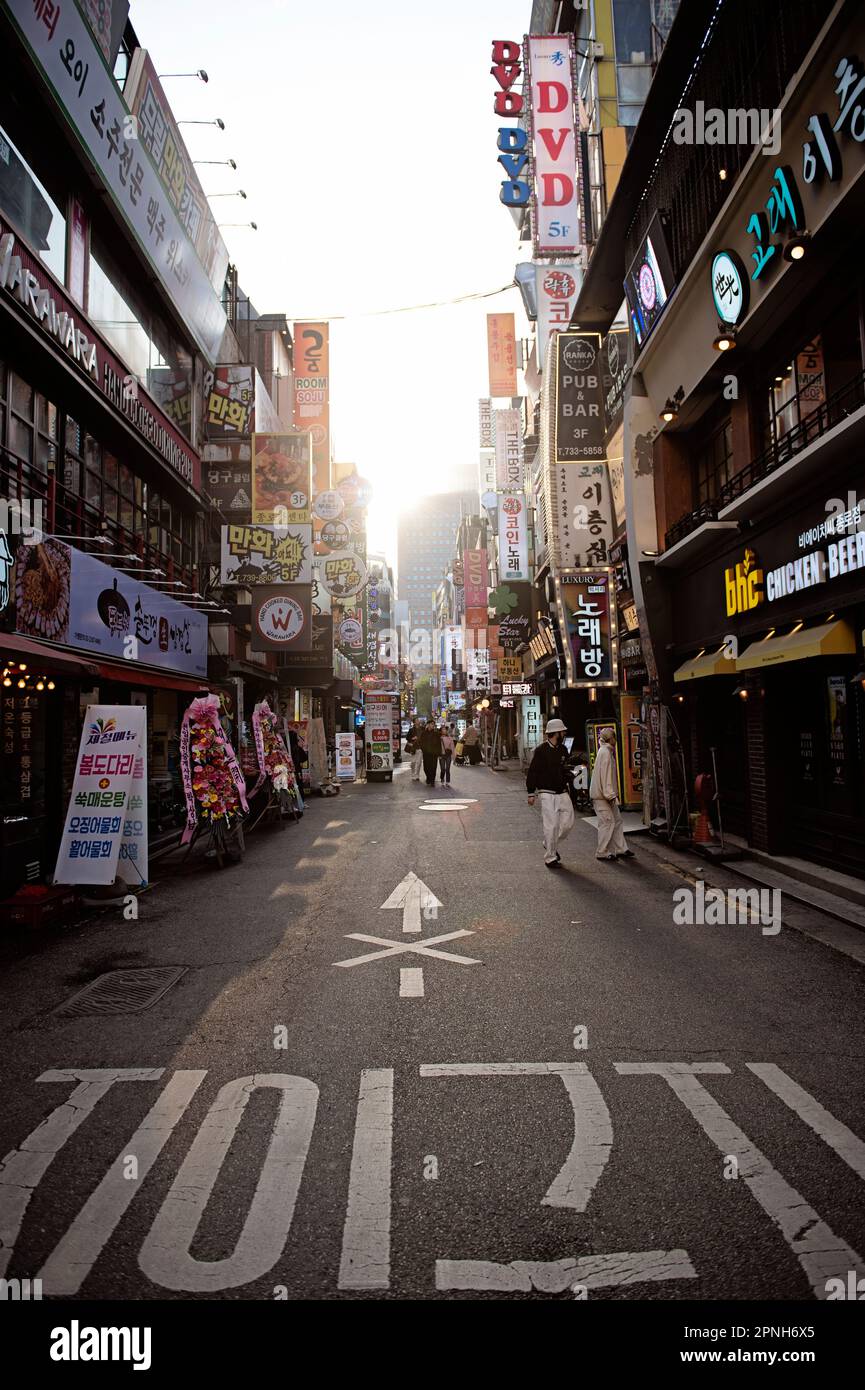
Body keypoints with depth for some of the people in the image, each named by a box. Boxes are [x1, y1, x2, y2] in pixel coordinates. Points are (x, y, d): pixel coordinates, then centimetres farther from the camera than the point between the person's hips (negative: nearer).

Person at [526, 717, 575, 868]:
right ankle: (550, 858, 4)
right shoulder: (541, 750, -8)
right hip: (548, 794, -7)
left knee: (568, 821, 2)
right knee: (551, 826, -7)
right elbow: (532, 772, -7)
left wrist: (568, 775, 10)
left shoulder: (562, 750, 12)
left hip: (562, 793, 7)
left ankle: (551, 845, 26)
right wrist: (531, 793, -8)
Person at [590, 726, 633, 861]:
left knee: (617, 820, 12)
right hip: (601, 795, -11)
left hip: (606, 794, 11)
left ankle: (620, 849, 17)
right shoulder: (605, 752, -15)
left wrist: (612, 794, 22)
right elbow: (605, 775, -21)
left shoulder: (608, 751, 18)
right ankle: (602, 853, 0)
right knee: (607, 822, -7)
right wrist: (610, 794, -22)